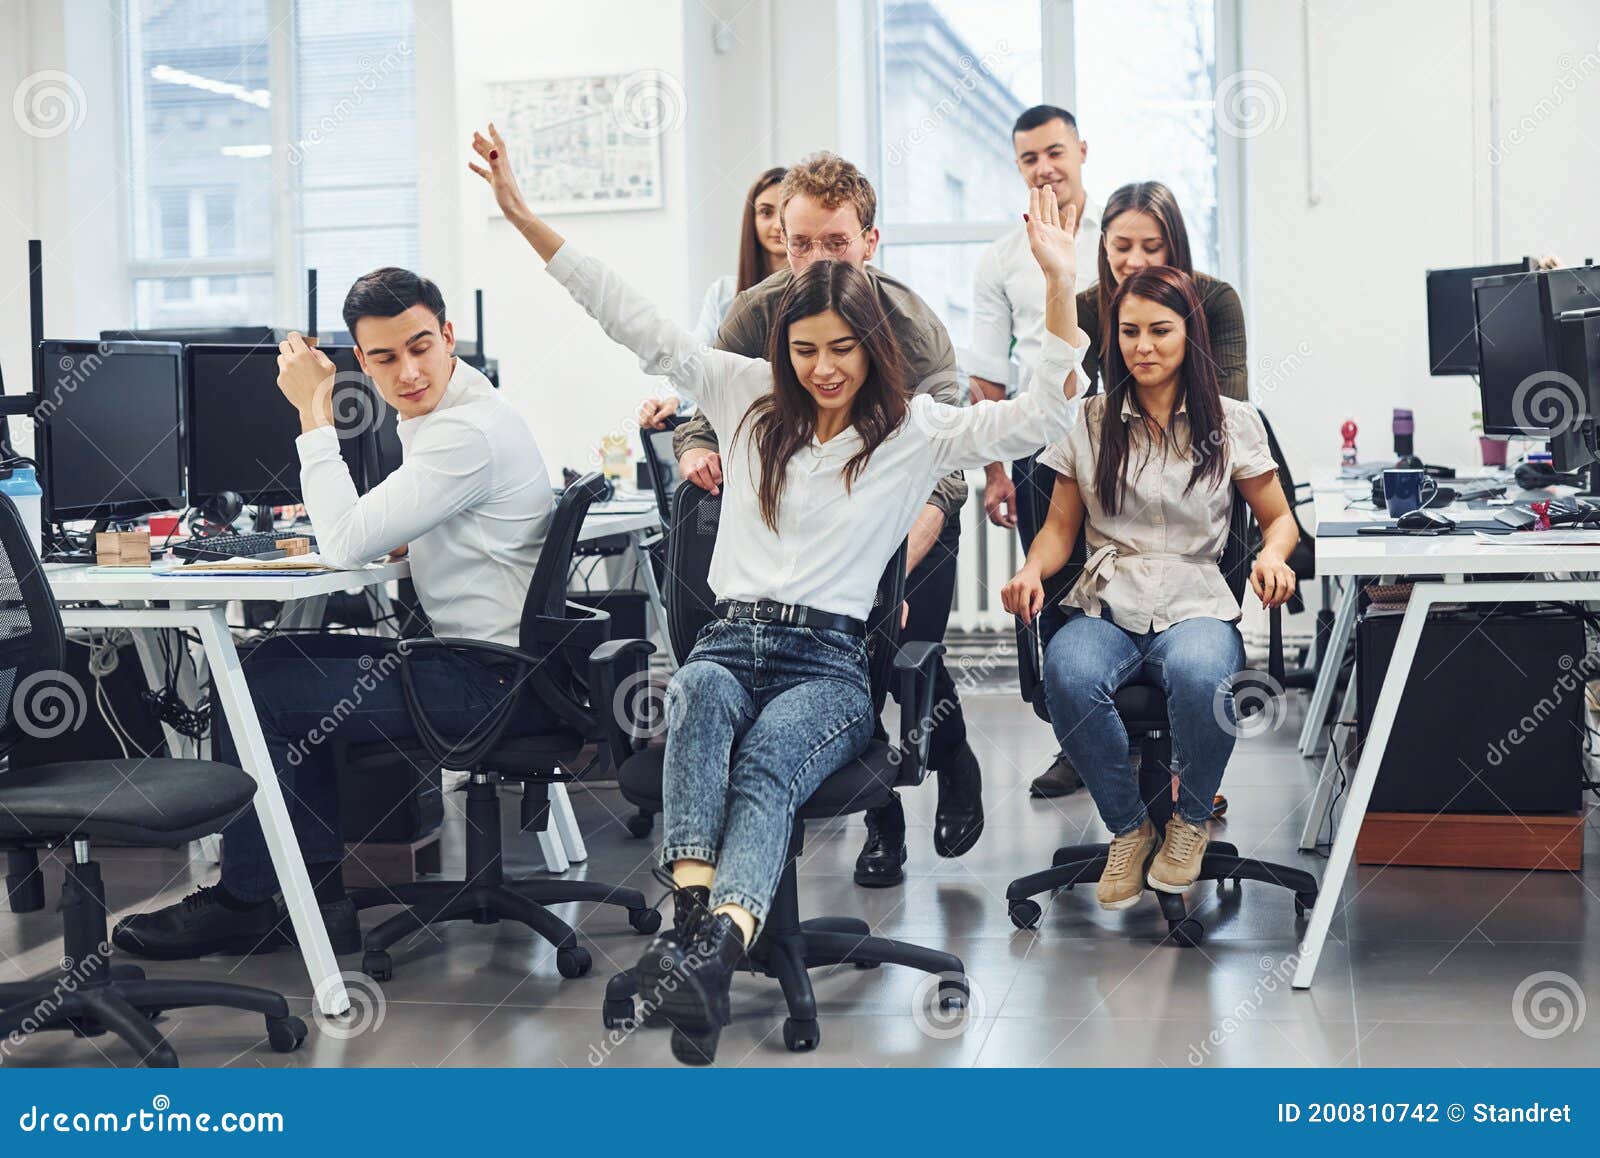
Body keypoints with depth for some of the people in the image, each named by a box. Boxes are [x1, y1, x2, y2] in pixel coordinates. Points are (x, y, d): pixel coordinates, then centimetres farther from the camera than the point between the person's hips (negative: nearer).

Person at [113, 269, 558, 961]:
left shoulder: (469, 434, -21)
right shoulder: (436, 412, 13)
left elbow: (346, 545, -23)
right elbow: (372, 537, 25)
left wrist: (314, 412, -16)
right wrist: (390, 535, 1)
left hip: (495, 682, -10)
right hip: (471, 654, 11)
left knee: (259, 692, -8)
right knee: (284, 658, 14)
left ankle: (241, 900, 10)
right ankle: (317, 895, 12)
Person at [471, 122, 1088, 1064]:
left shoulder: (916, 430, 9)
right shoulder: (749, 398, 16)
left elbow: (1041, 419, -3)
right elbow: (632, 318, 15)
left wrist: (1062, 289, -13)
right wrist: (524, 215, 12)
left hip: (832, 658, -2)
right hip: (731, 637, 2)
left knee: (766, 766, -35)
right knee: (700, 697, -36)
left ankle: (712, 946, -61)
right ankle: (695, 912, -56)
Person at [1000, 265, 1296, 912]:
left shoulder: (1232, 423, 11)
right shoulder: (1089, 423, 13)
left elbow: (1278, 518, 16)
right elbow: (1060, 526, 14)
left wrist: (1271, 556, -7)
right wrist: (1032, 570, -8)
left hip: (1196, 603, -1)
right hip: (1106, 603, 1)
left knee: (1200, 675, -39)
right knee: (1069, 676, -36)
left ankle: (1191, 819, -7)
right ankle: (1128, 827, -9)